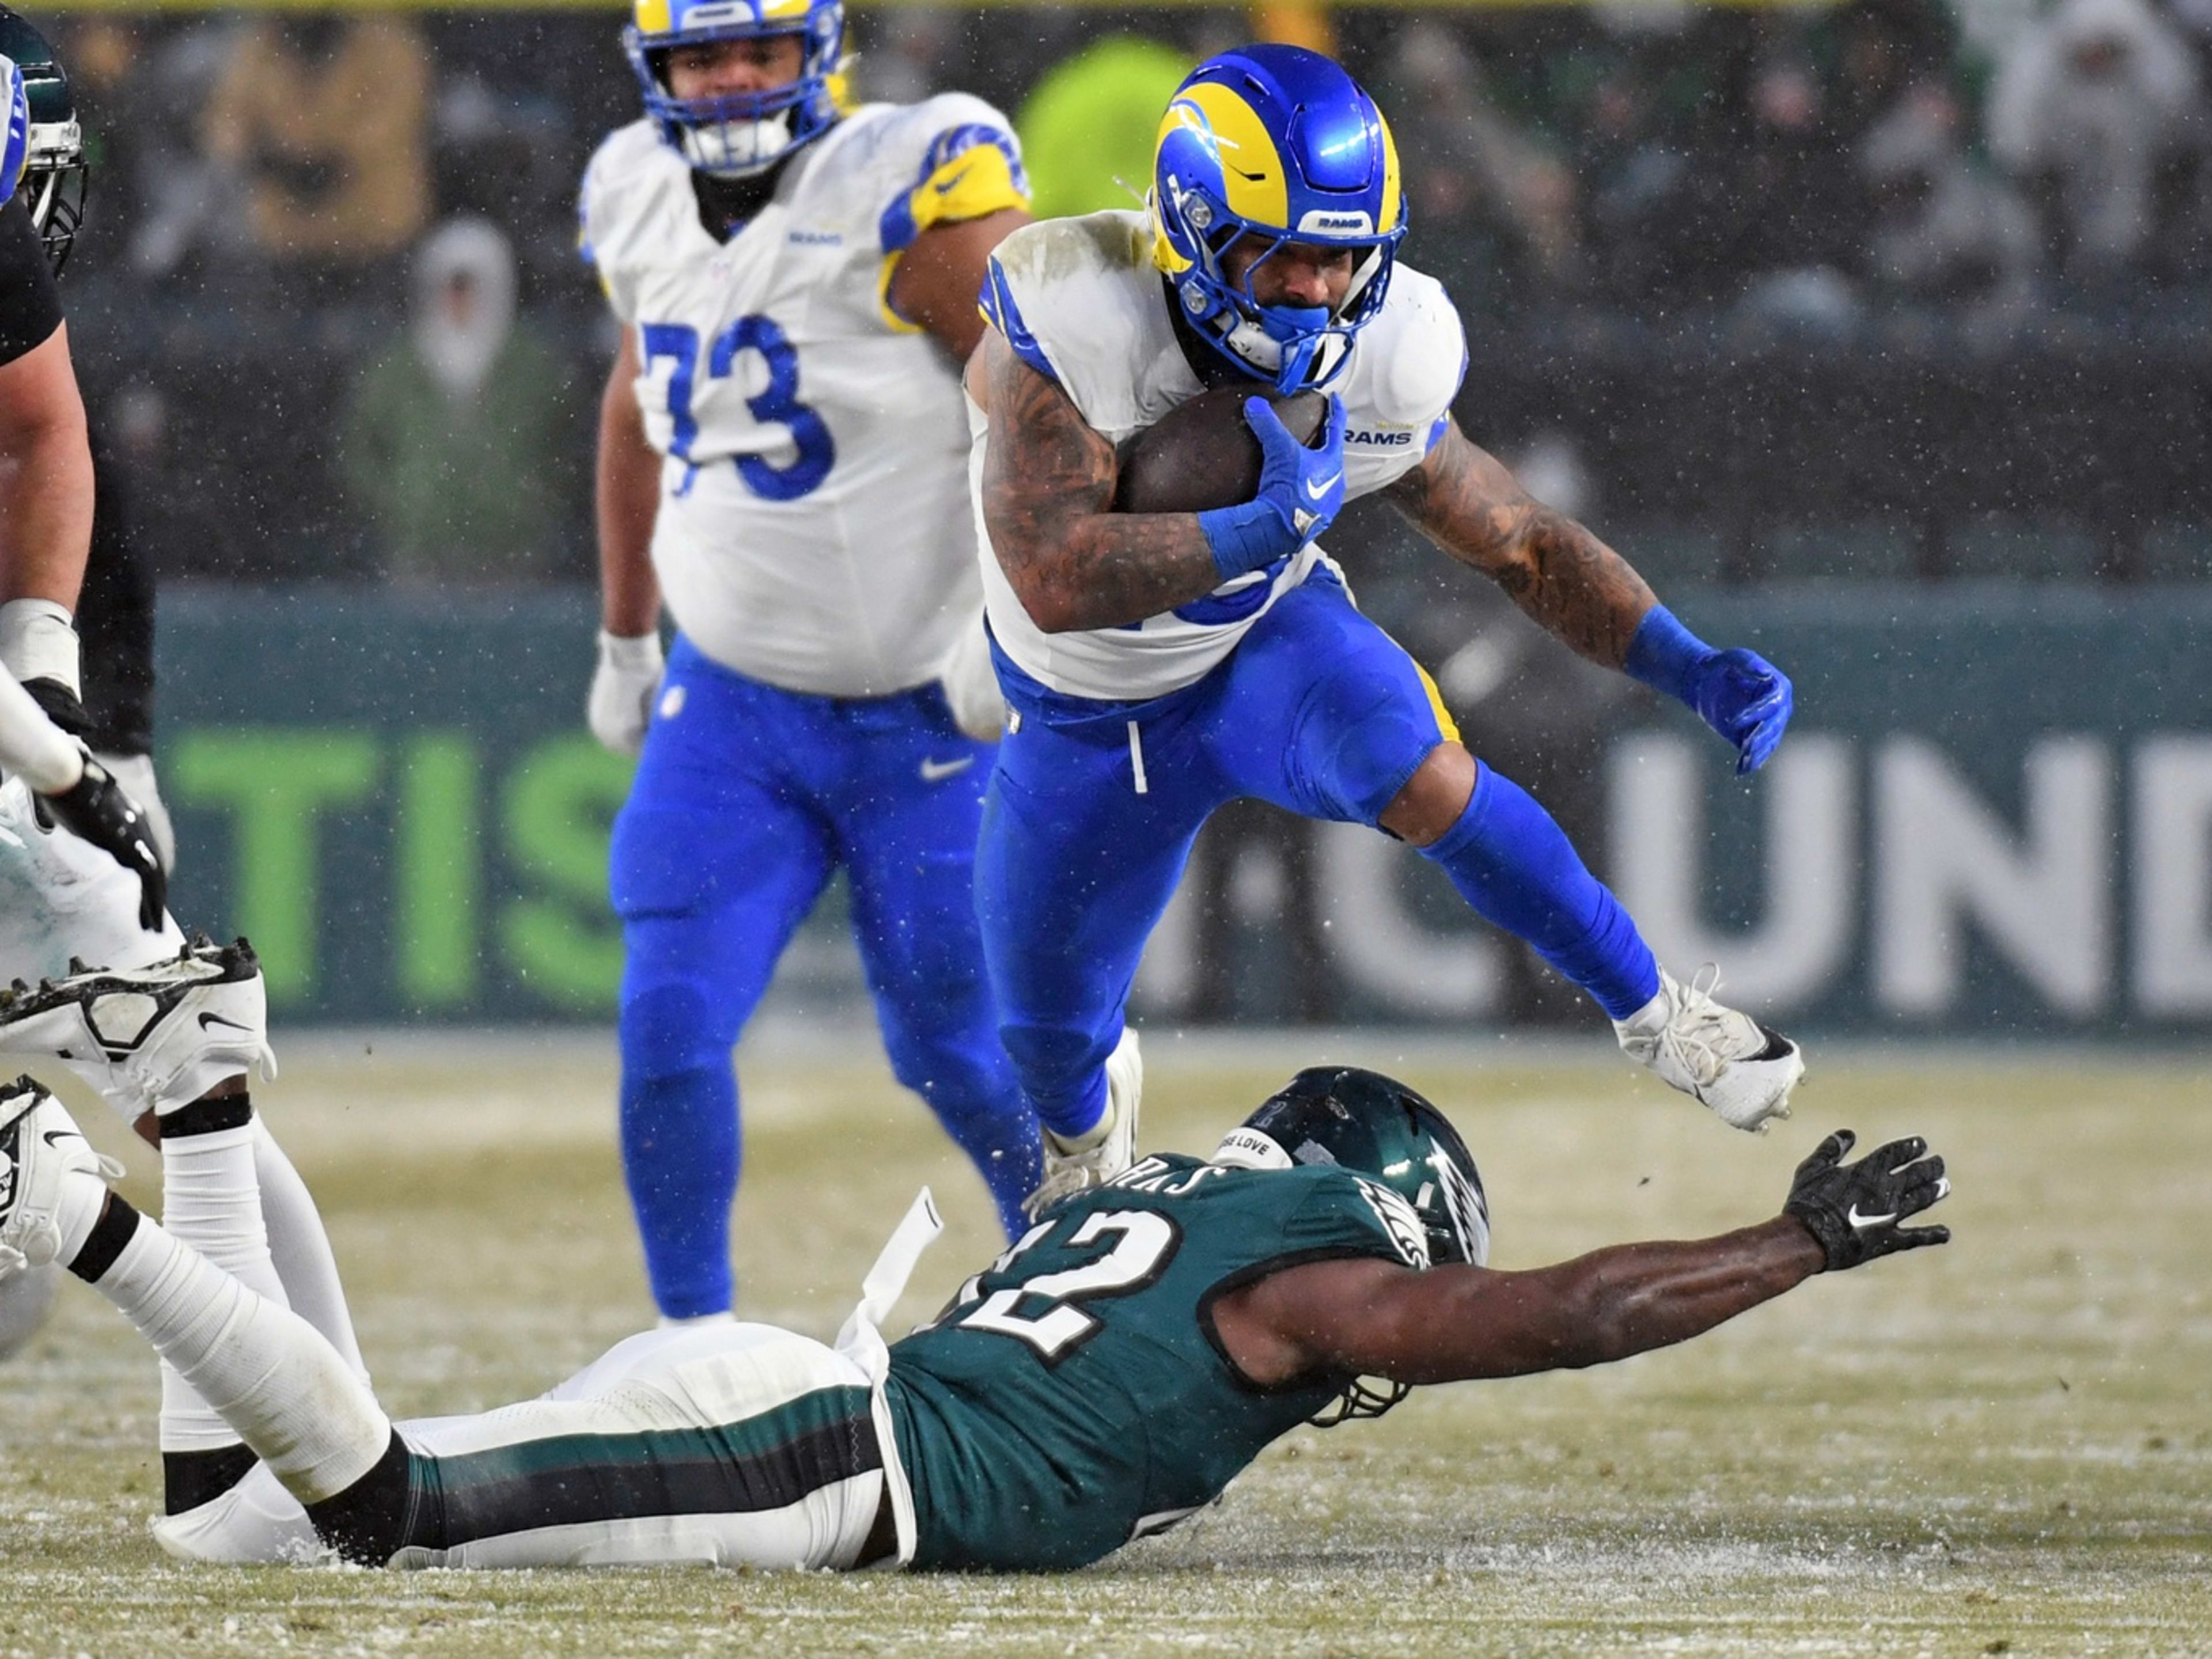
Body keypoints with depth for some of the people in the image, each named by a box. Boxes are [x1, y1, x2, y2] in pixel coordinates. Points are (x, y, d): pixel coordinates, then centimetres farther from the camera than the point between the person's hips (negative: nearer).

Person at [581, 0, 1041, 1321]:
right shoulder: (642, 205, 4)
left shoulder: (912, 195, -18)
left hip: (929, 711, -5)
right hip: (733, 705, 5)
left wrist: (1013, 619, -23)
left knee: (953, 1048, 4)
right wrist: (626, 633, 27)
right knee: (670, 1030, -8)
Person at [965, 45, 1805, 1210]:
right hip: (1087, 718, 0)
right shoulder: (1076, 323, -34)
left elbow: (1528, 547, -8)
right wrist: (1271, 525, -43)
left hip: (1263, 653, 0)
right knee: (1048, 1028, 14)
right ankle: (1087, 1126, 55)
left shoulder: (1378, 370, -22)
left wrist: (1688, 668, -21)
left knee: (1412, 772, -33)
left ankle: (1653, 1011, -15)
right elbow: (1055, 583, -42)